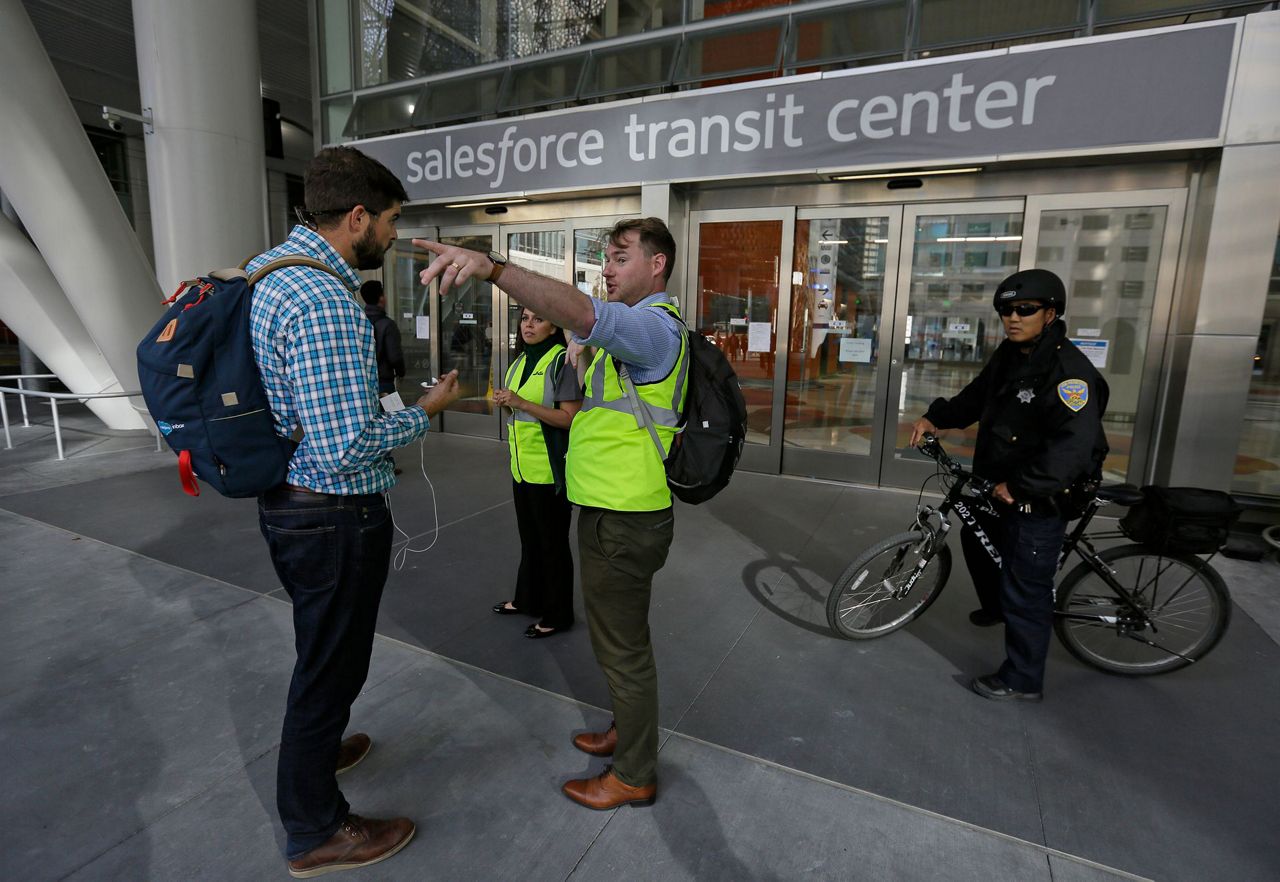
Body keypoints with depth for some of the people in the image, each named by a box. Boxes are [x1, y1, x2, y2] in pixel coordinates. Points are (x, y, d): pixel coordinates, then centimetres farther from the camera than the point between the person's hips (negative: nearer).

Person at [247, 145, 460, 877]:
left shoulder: (270, 267, 7)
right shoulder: (324, 300, -25)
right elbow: (345, 447, -29)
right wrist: (426, 412, -14)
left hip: (290, 502, 10)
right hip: (334, 516, -10)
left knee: (323, 649, 29)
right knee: (331, 662, 9)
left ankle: (316, 750, 55)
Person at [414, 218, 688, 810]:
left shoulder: (655, 326, -18)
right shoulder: (634, 330, 18)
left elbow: (582, 314, -40)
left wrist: (491, 267, -48)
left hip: (625, 520, -11)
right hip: (611, 511, 11)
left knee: (622, 645, 5)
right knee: (617, 635, 24)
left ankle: (634, 776, 25)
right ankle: (627, 730, 45)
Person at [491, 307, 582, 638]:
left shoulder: (562, 361, -13)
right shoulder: (521, 361, 12)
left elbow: (570, 418, -18)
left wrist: (522, 403, -23)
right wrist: (506, 402, 0)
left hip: (549, 469, -8)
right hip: (522, 466, 8)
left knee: (553, 542, 4)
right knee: (529, 537, 19)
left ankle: (557, 615, 18)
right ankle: (528, 598, 36)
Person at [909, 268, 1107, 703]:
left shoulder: (1068, 370, -24)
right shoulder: (1009, 354, 4)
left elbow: (1074, 446, -32)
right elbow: (977, 396, 17)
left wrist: (1020, 486, -31)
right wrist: (936, 418, 3)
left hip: (1038, 502, -10)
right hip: (995, 486, 10)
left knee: (1025, 590, -1)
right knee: (976, 539, 30)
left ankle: (1023, 681, 17)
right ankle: (996, 606, 57)